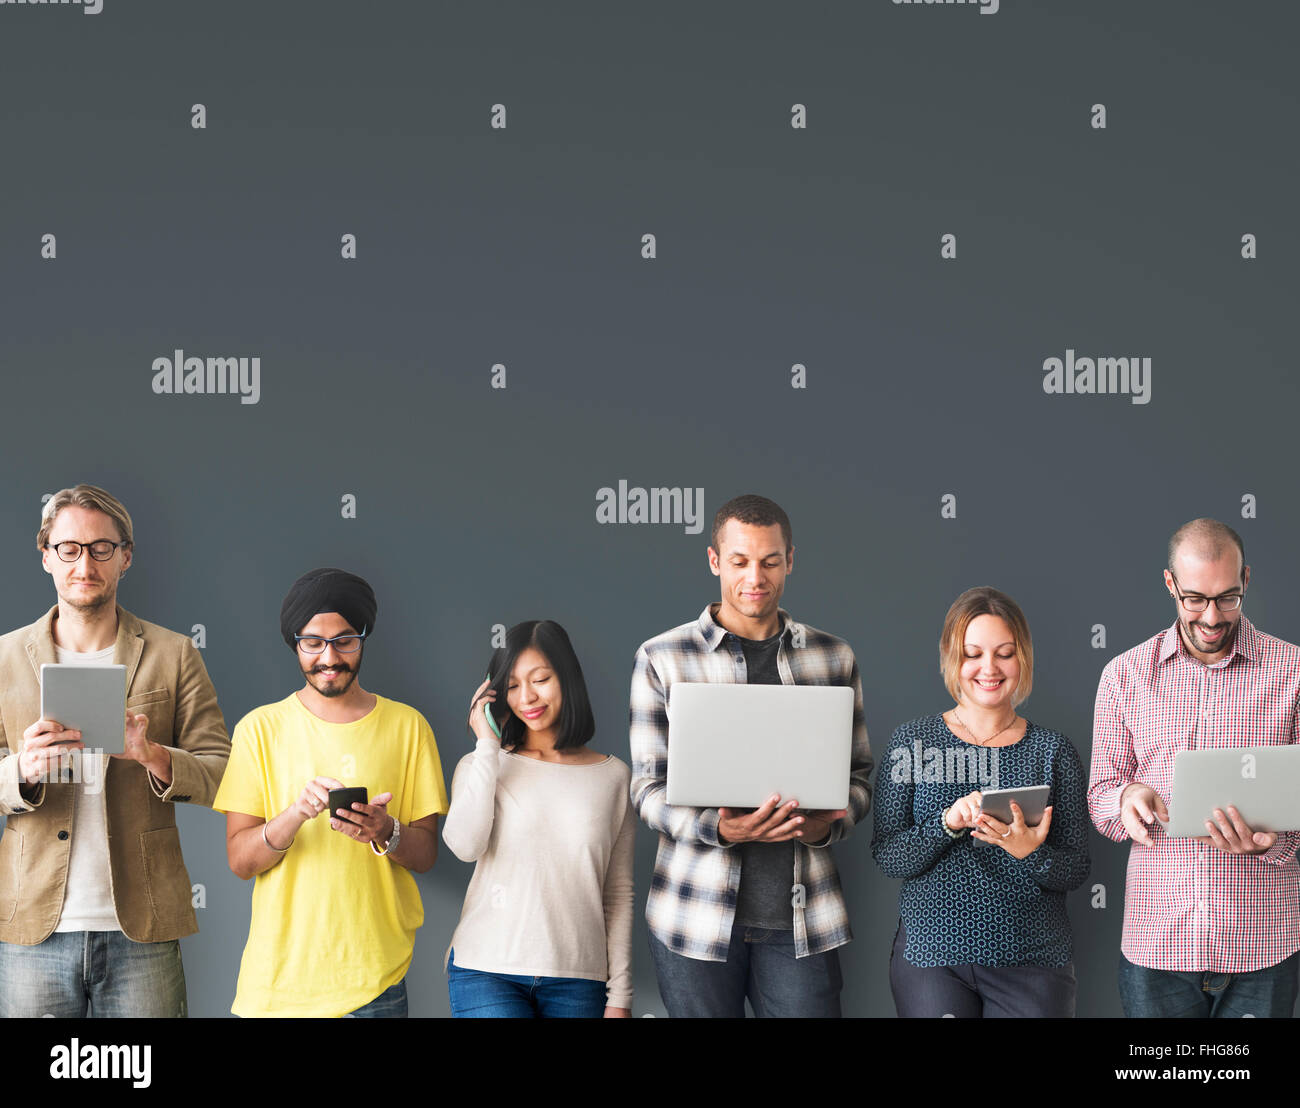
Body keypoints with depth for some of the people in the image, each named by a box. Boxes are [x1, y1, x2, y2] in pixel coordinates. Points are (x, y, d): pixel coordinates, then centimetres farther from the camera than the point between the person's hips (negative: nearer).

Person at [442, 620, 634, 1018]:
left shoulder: (613, 776, 8)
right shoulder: (481, 766, 6)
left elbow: (619, 894, 9)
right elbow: (465, 845, -13)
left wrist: (619, 996, 5)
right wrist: (487, 745, -6)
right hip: (487, 970, -1)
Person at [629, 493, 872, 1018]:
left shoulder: (833, 657, 8)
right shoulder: (662, 658, 0)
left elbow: (858, 775, 12)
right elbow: (649, 788, -1)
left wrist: (828, 825, -10)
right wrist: (719, 828, -20)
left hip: (801, 917, 2)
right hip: (699, 916, -1)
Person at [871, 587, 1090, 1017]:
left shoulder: (1054, 750, 4)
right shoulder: (913, 740, 2)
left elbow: (1075, 872, 1)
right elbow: (886, 856, -4)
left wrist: (1031, 852, -19)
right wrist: (947, 823, -20)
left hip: (1031, 961, 1)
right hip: (931, 952, -1)